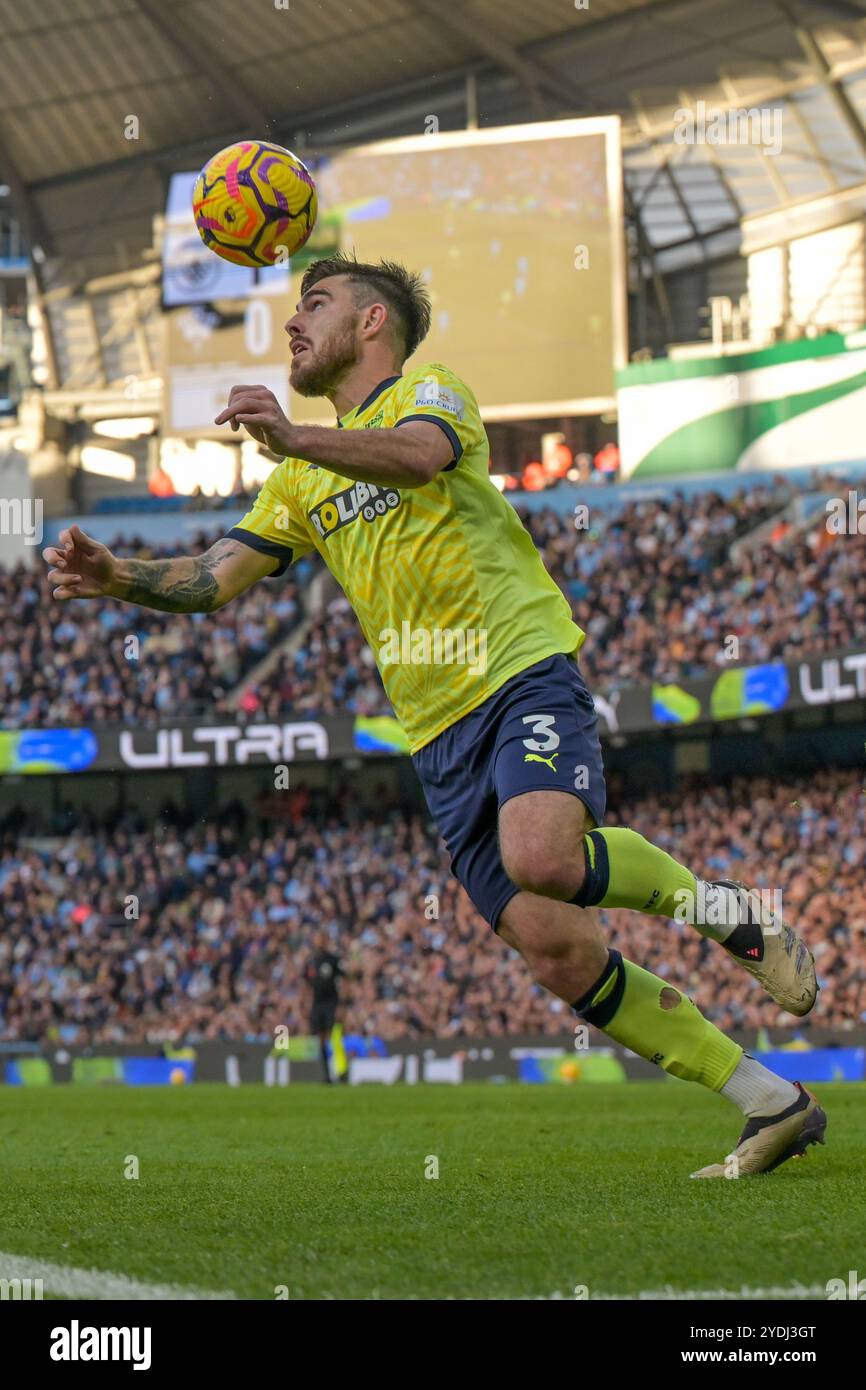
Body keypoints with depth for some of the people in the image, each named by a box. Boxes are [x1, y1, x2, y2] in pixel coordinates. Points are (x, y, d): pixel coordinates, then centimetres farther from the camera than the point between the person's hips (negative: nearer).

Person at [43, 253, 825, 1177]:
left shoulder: (430, 389, 4)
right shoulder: (302, 482, 25)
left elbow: (421, 453, -20)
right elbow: (215, 579, 17)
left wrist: (294, 438, -37)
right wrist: (117, 576, -3)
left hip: (524, 675, -6)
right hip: (439, 731, 6)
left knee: (540, 856, -35)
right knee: (560, 956, -7)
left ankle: (713, 905, -6)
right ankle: (772, 1104, 1)